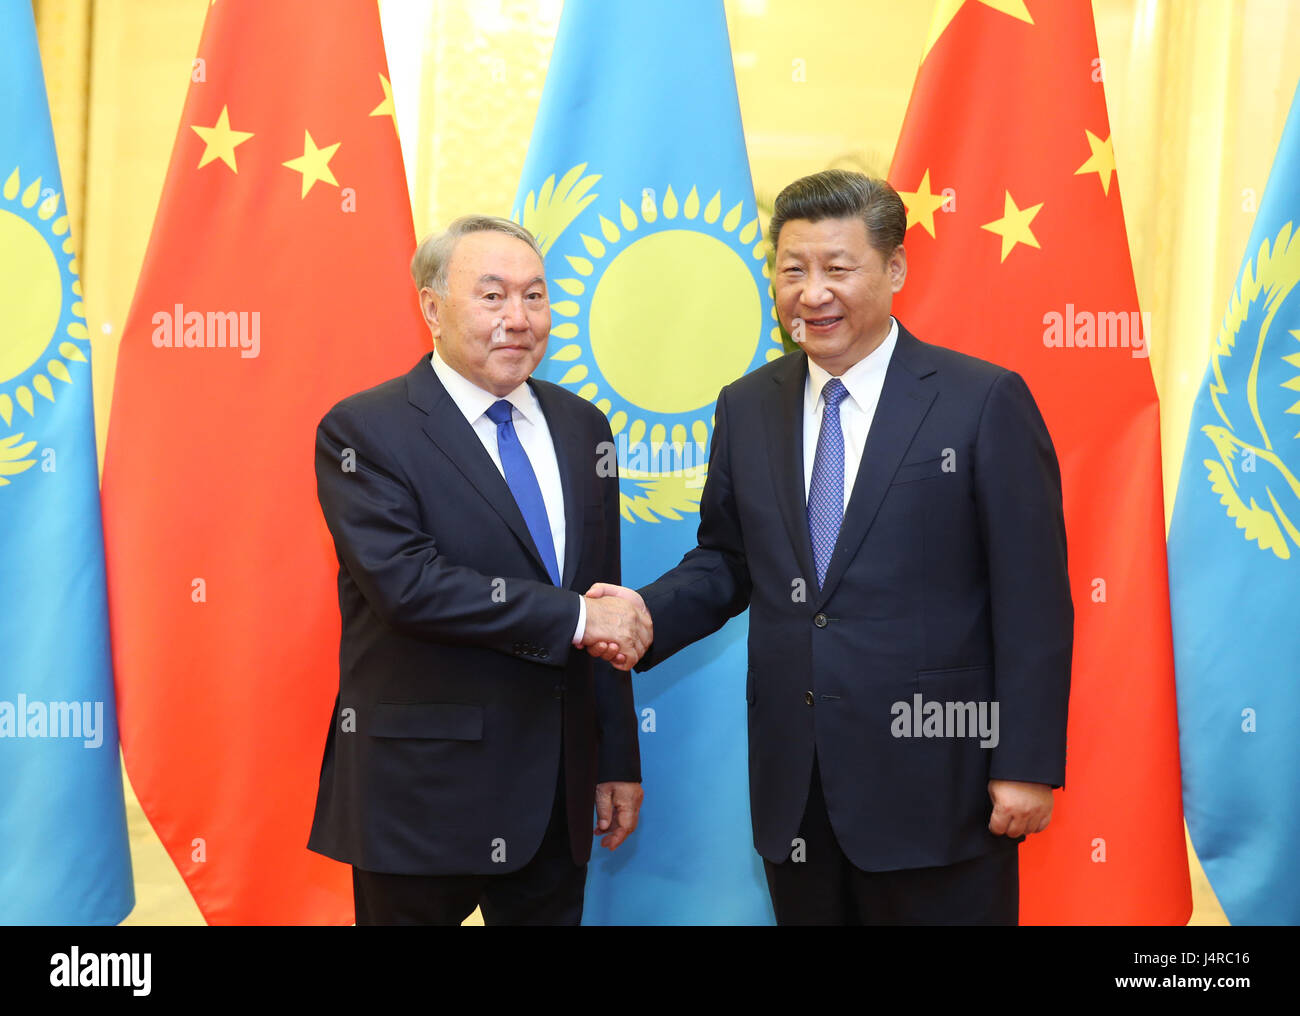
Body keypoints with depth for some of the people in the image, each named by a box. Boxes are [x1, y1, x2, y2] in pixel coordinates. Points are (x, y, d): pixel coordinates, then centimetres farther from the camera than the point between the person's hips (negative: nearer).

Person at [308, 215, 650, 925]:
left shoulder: (581, 427, 10)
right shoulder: (363, 432, -8)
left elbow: (606, 604, 11)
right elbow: (406, 584, -22)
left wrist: (618, 761, 11)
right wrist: (571, 618, -19)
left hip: (558, 795, 5)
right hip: (423, 797, -5)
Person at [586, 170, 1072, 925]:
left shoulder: (985, 401, -7)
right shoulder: (747, 407, 8)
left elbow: (1034, 602, -8)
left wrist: (1026, 767, -10)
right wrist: (651, 613, -5)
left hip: (935, 784, -4)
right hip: (795, 788, 4)